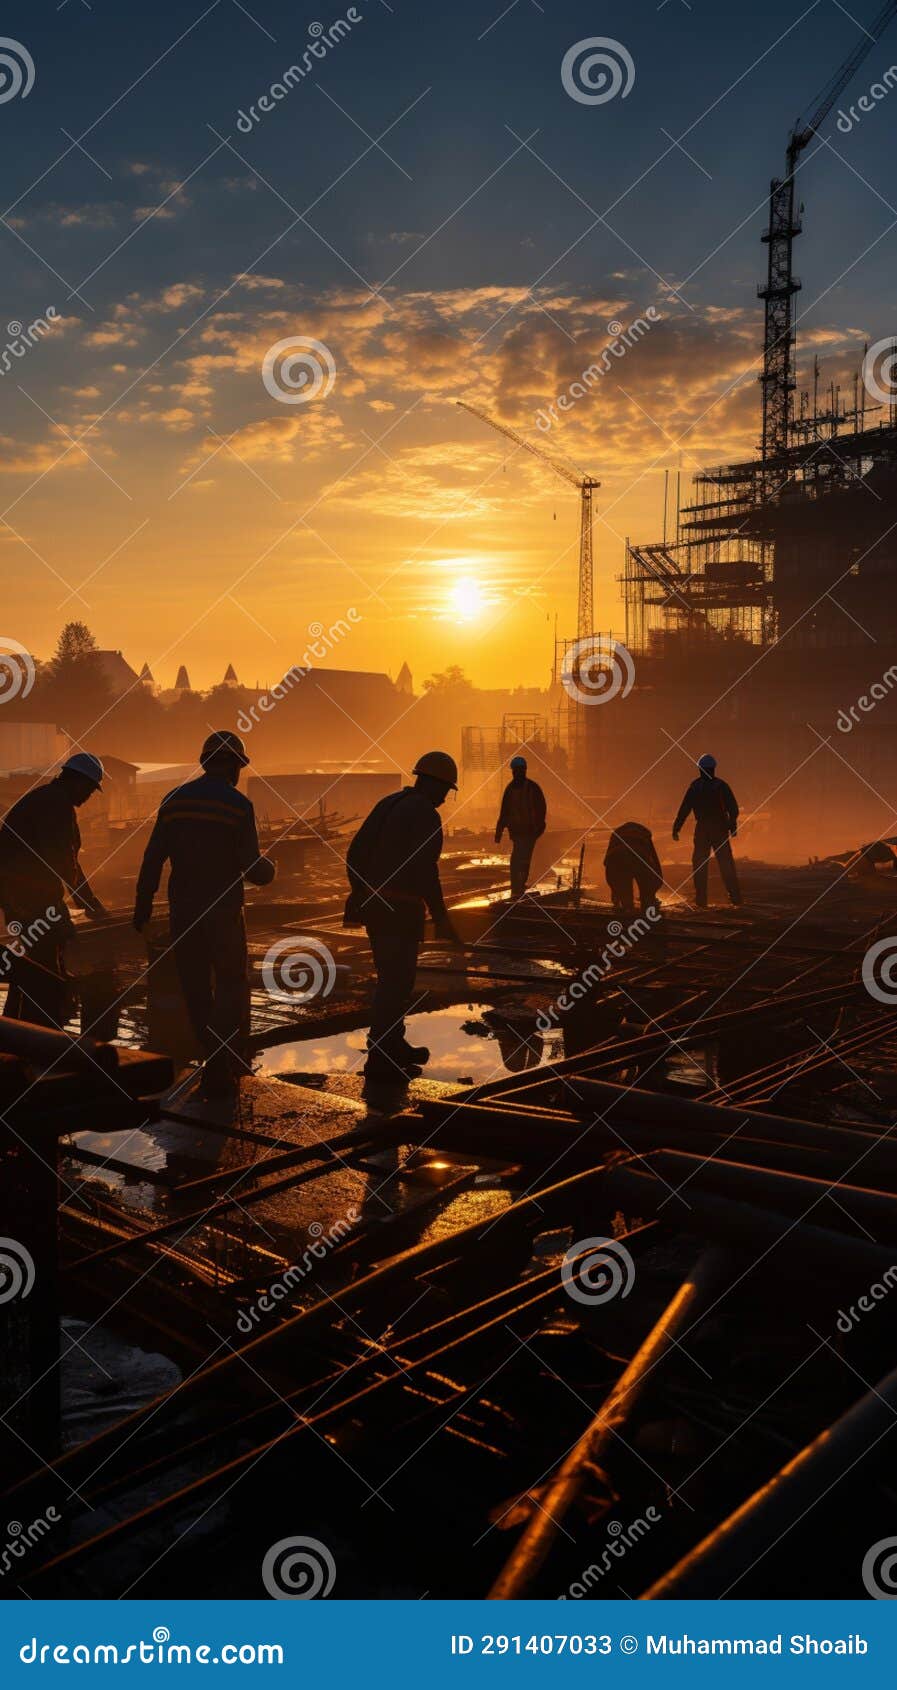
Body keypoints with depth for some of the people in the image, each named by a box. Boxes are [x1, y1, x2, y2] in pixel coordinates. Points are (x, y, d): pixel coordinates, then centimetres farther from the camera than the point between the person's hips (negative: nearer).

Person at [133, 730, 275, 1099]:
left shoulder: (174, 800, 3)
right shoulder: (238, 805, -9)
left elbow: (153, 858, 3)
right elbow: (253, 869, -11)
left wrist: (143, 903, 11)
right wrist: (268, 868, 11)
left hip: (182, 910, 4)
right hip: (223, 910, -3)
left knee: (195, 988, 14)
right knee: (232, 986, 10)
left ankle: (217, 1059, 23)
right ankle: (220, 1072, 4)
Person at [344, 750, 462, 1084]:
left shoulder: (388, 803, 12)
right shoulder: (426, 815, -14)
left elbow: (355, 854, 13)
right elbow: (424, 870, -23)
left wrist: (357, 897, 21)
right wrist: (441, 919, -17)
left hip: (373, 904, 9)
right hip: (400, 909, -9)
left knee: (393, 975, 21)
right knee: (396, 983, 0)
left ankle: (392, 1045, 33)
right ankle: (380, 1062, 5)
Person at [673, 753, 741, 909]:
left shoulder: (695, 786, -2)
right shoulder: (721, 785, 1)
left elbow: (684, 809, -6)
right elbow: (733, 808, -2)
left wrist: (676, 828, -4)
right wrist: (733, 826, 6)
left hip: (702, 829, -1)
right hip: (720, 829, 1)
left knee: (700, 865, 4)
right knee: (726, 863, 8)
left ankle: (701, 899, -1)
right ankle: (735, 896, 6)